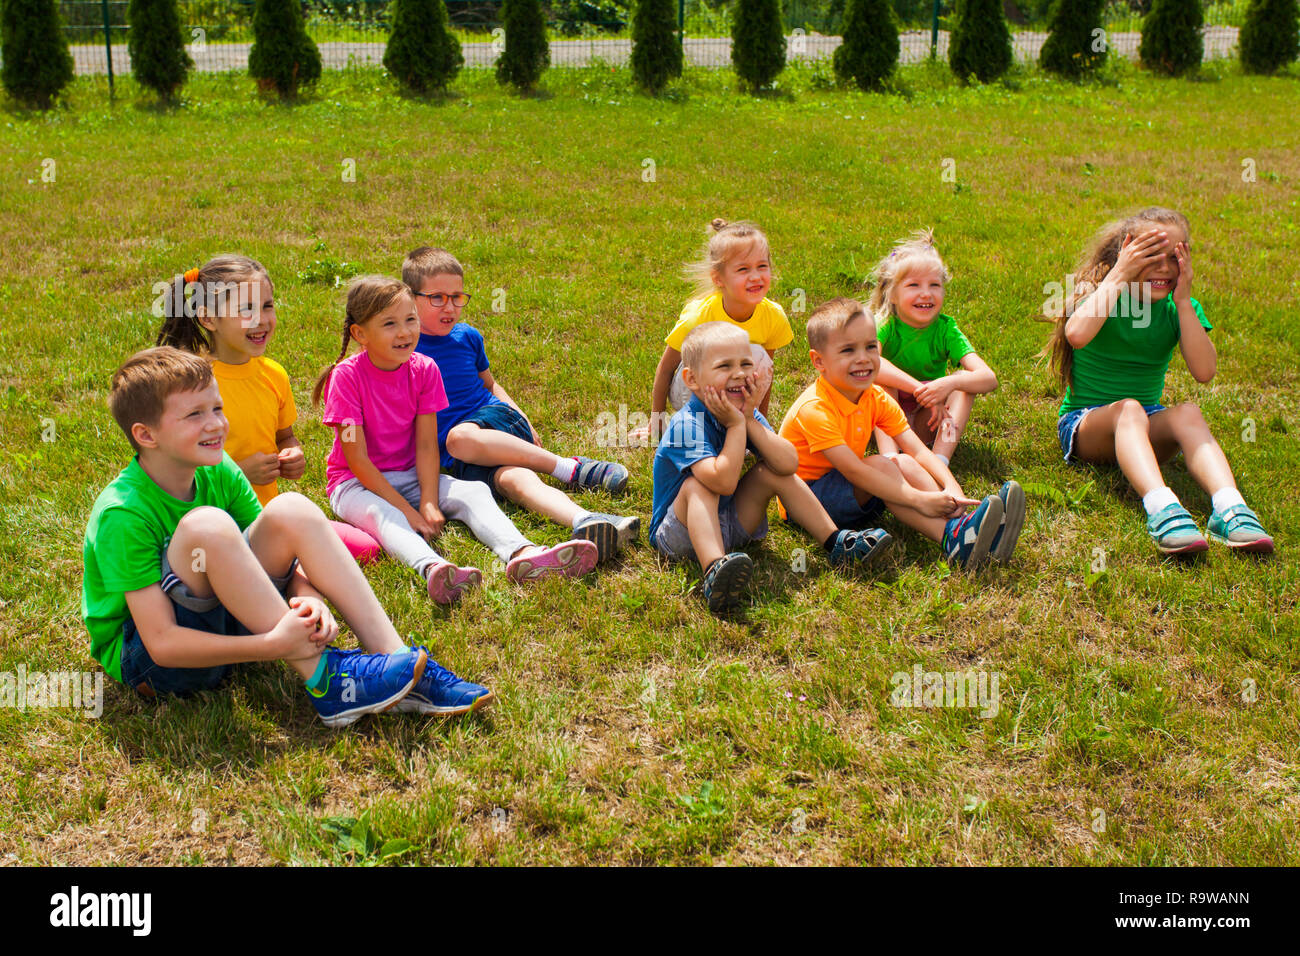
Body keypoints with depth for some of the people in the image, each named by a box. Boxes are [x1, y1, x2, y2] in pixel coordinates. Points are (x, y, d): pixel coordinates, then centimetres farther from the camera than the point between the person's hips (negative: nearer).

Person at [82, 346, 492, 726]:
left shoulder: (217, 472, -4)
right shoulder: (123, 515, -24)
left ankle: (403, 668, -19)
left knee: (291, 511, -15)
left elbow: (283, 561, -2)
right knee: (206, 526, -32)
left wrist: (308, 599, -26)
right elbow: (162, 642, -28)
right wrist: (274, 645, -35)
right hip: (140, 659, -6)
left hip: (216, 622, 6)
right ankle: (322, 682, -26)